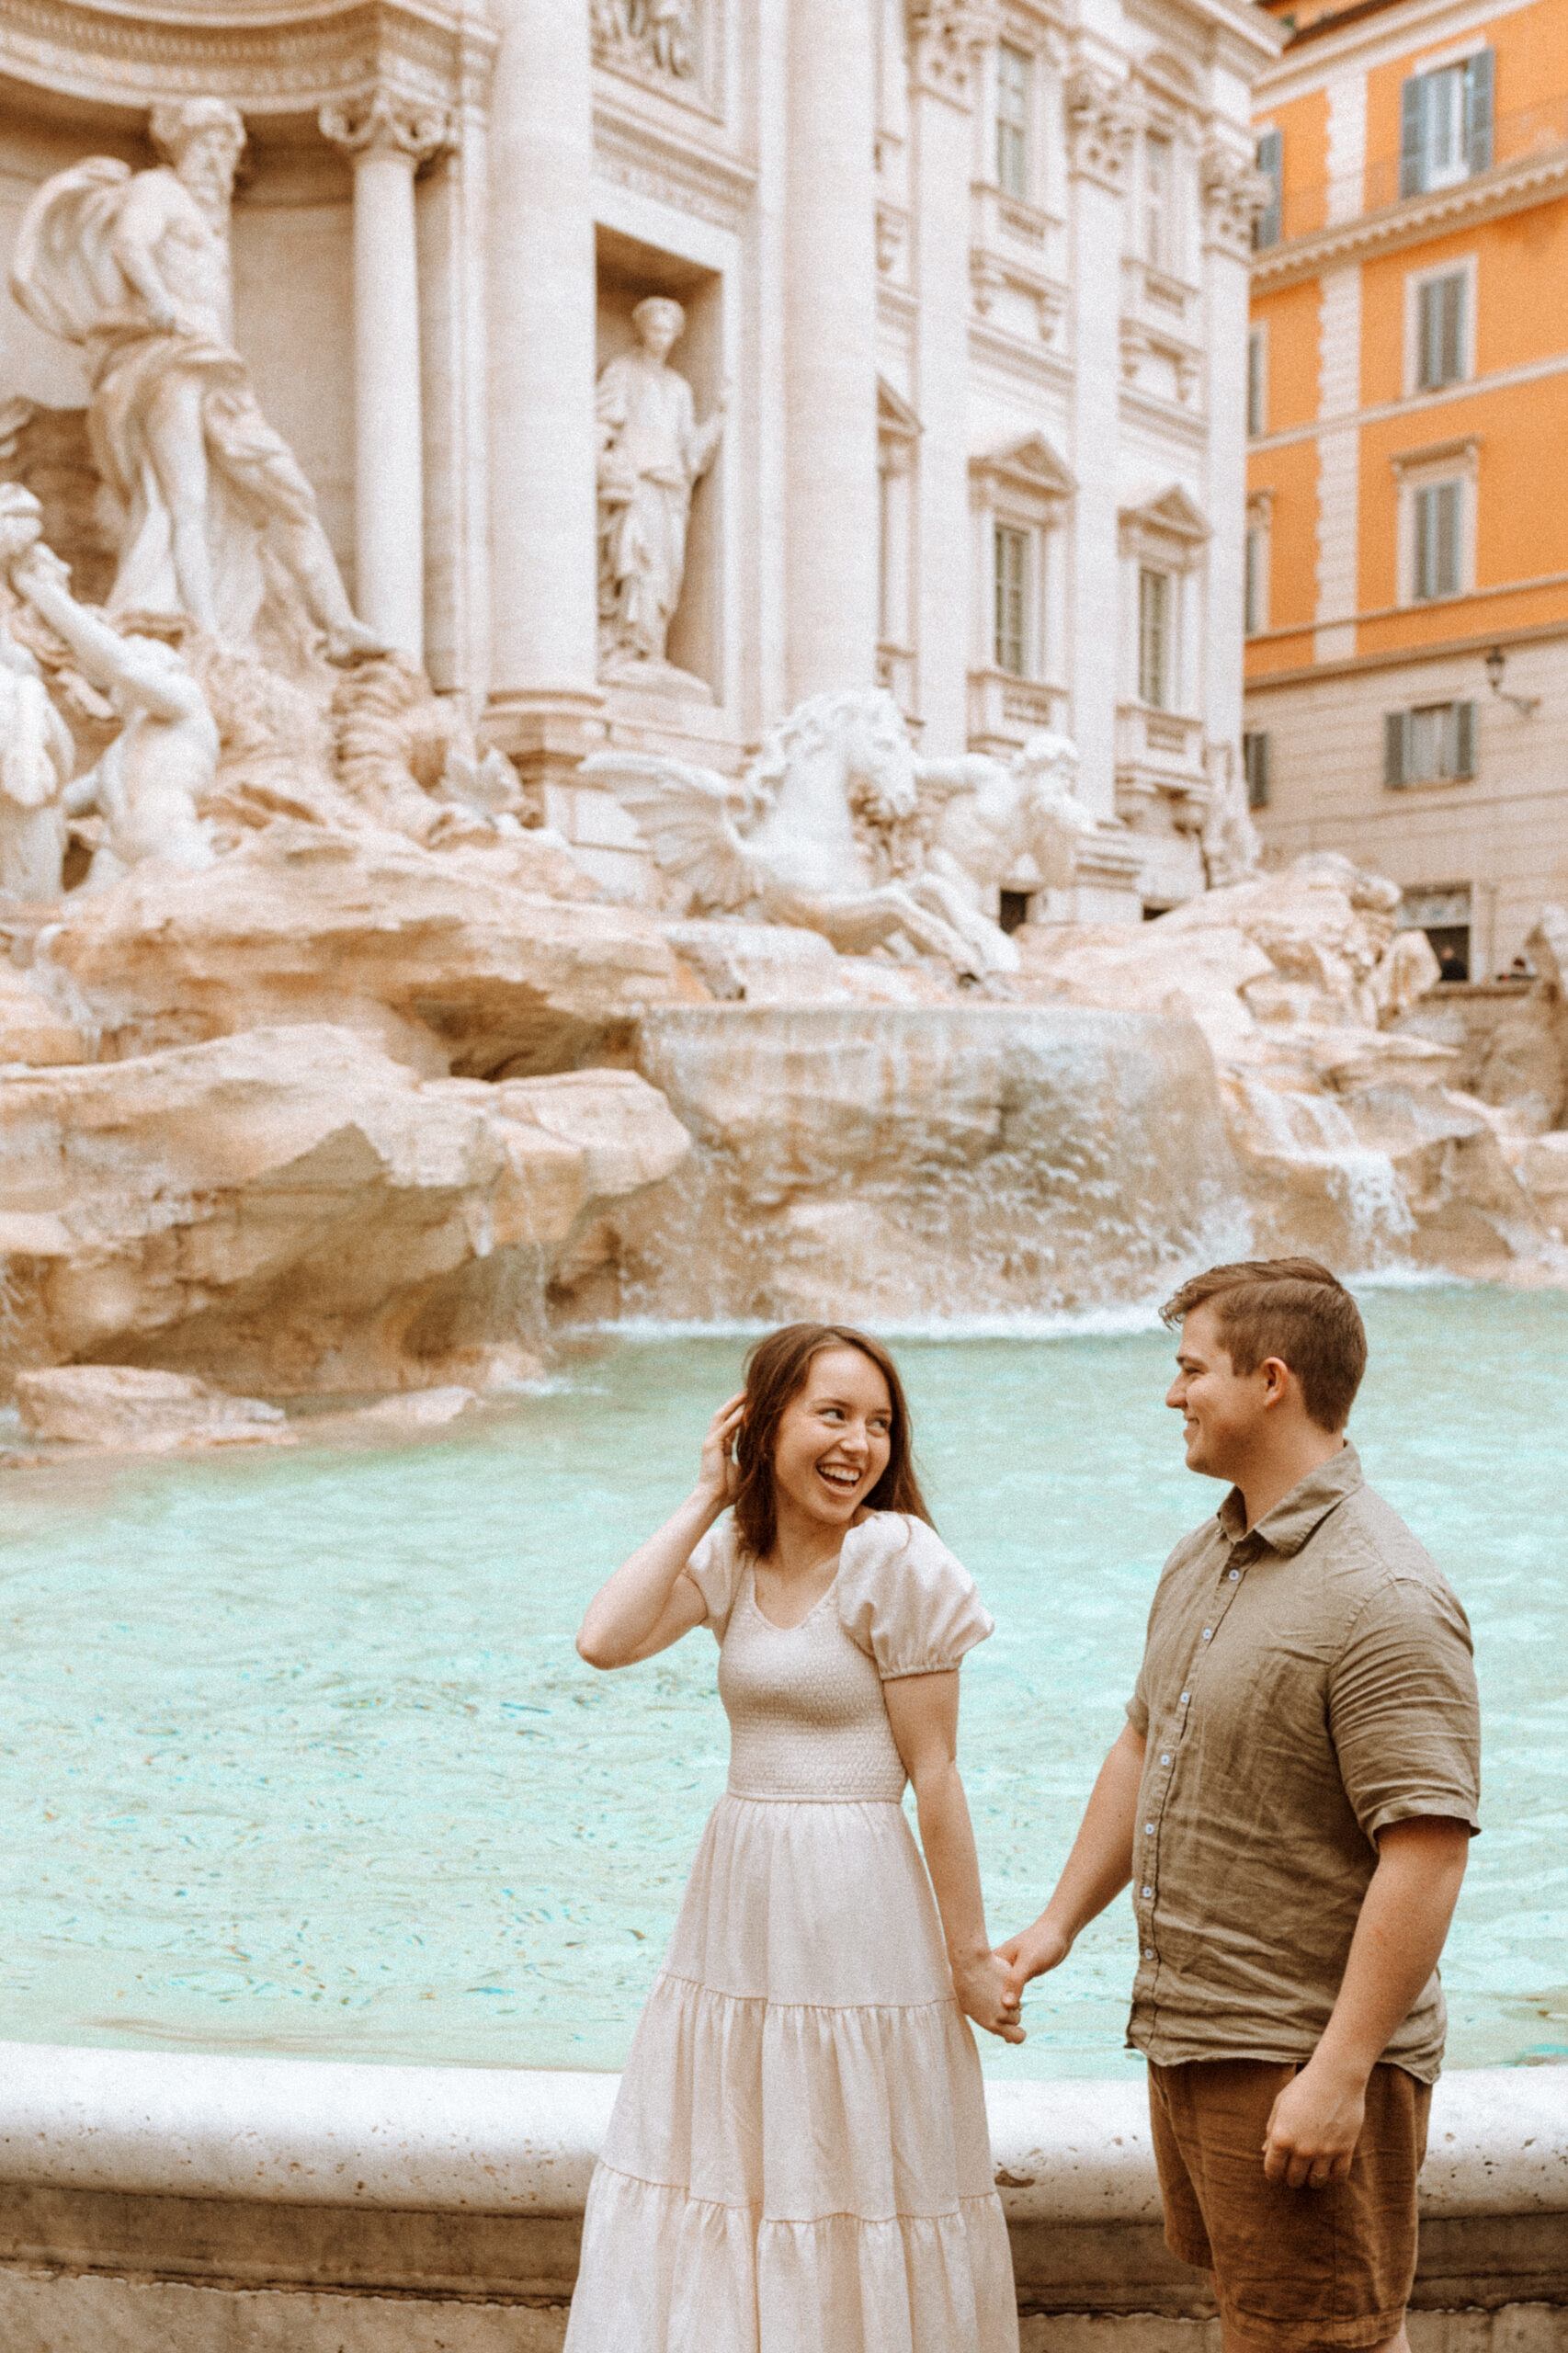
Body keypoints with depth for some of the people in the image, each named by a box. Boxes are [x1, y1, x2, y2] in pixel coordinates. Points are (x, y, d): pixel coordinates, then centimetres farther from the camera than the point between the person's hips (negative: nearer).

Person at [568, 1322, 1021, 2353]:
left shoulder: (895, 1557, -13)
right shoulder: (732, 1555, 4)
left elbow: (935, 1773, -11)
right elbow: (604, 1639, -13)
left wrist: (971, 1956, -8)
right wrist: (706, 1499, -7)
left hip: (855, 1902, -6)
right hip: (735, 1895, 6)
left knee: (852, 2189, 10)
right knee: (727, 2178, 17)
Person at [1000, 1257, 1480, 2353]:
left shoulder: (1381, 1598, -23)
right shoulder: (1204, 1557, 7)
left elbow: (1428, 1851, -26)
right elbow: (1146, 1748, 17)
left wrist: (1339, 2075, -24)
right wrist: (1061, 1920, 15)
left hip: (1306, 2057, -9)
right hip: (1186, 2034, 9)